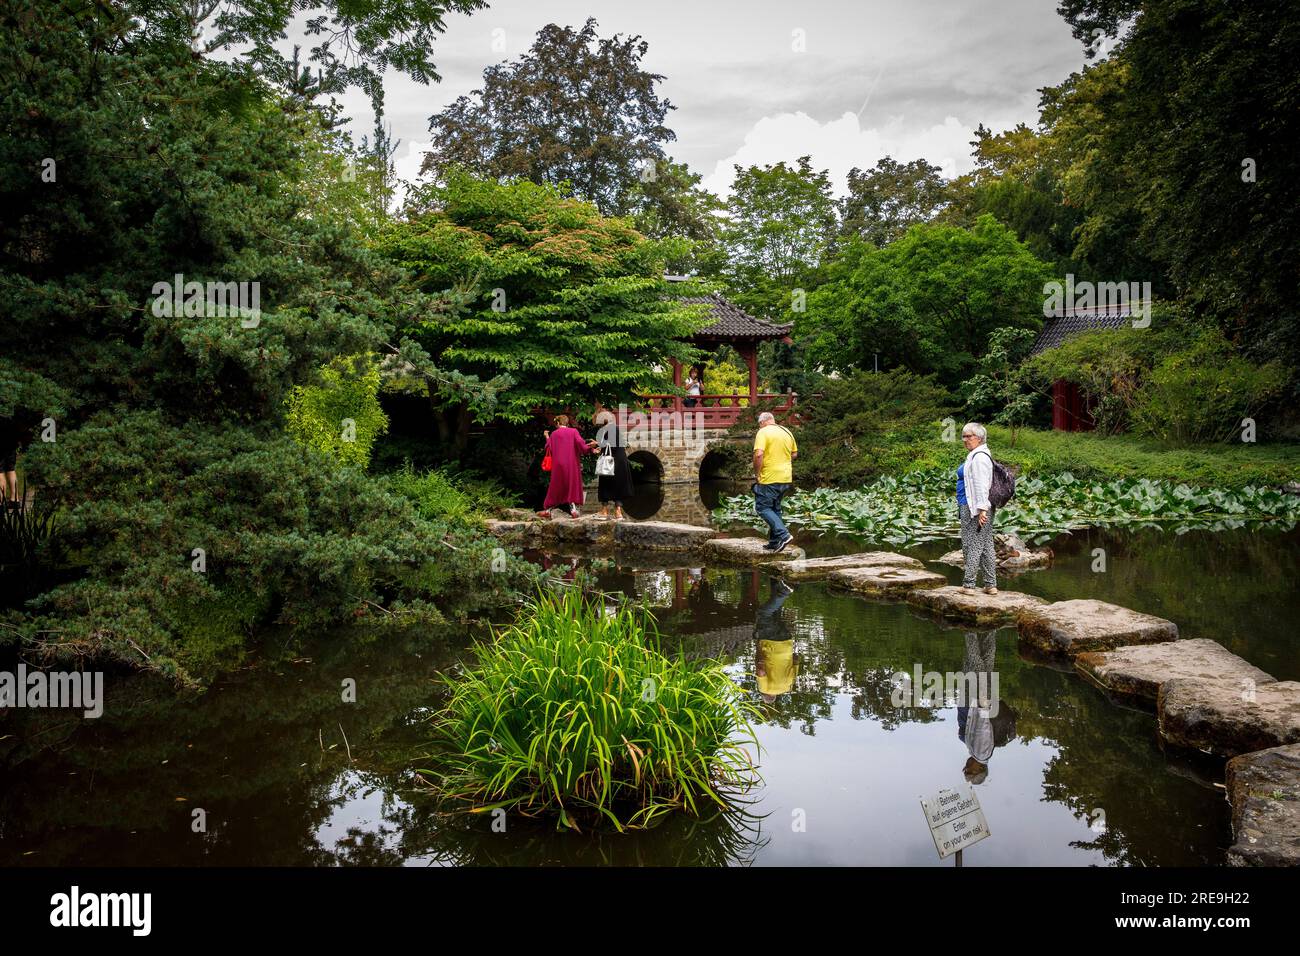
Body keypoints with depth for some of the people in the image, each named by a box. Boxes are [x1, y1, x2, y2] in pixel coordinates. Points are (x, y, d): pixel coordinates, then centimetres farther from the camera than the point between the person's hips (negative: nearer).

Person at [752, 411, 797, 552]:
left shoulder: (763, 432, -10)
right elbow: (794, 454, 19)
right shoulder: (787, 431, 12)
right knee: (775, 508, 18)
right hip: (786, 478, 7)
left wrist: (756, 474, -11)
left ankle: (783, 534, -12)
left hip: (769, 478, -7)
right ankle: (775, 542, 19)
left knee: (762, 507, 2)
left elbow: (759, 455, -22)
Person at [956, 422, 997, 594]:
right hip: (973, 507, 10)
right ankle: (991, 585, 15)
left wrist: (982, 509, -25)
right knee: (986, 546, 11)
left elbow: (981, 485, -21)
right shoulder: (975, 455, 18)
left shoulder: (979, 457, -15)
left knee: (972, 545, -6)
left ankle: (968, 584, -2)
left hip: (974, 508, -10)